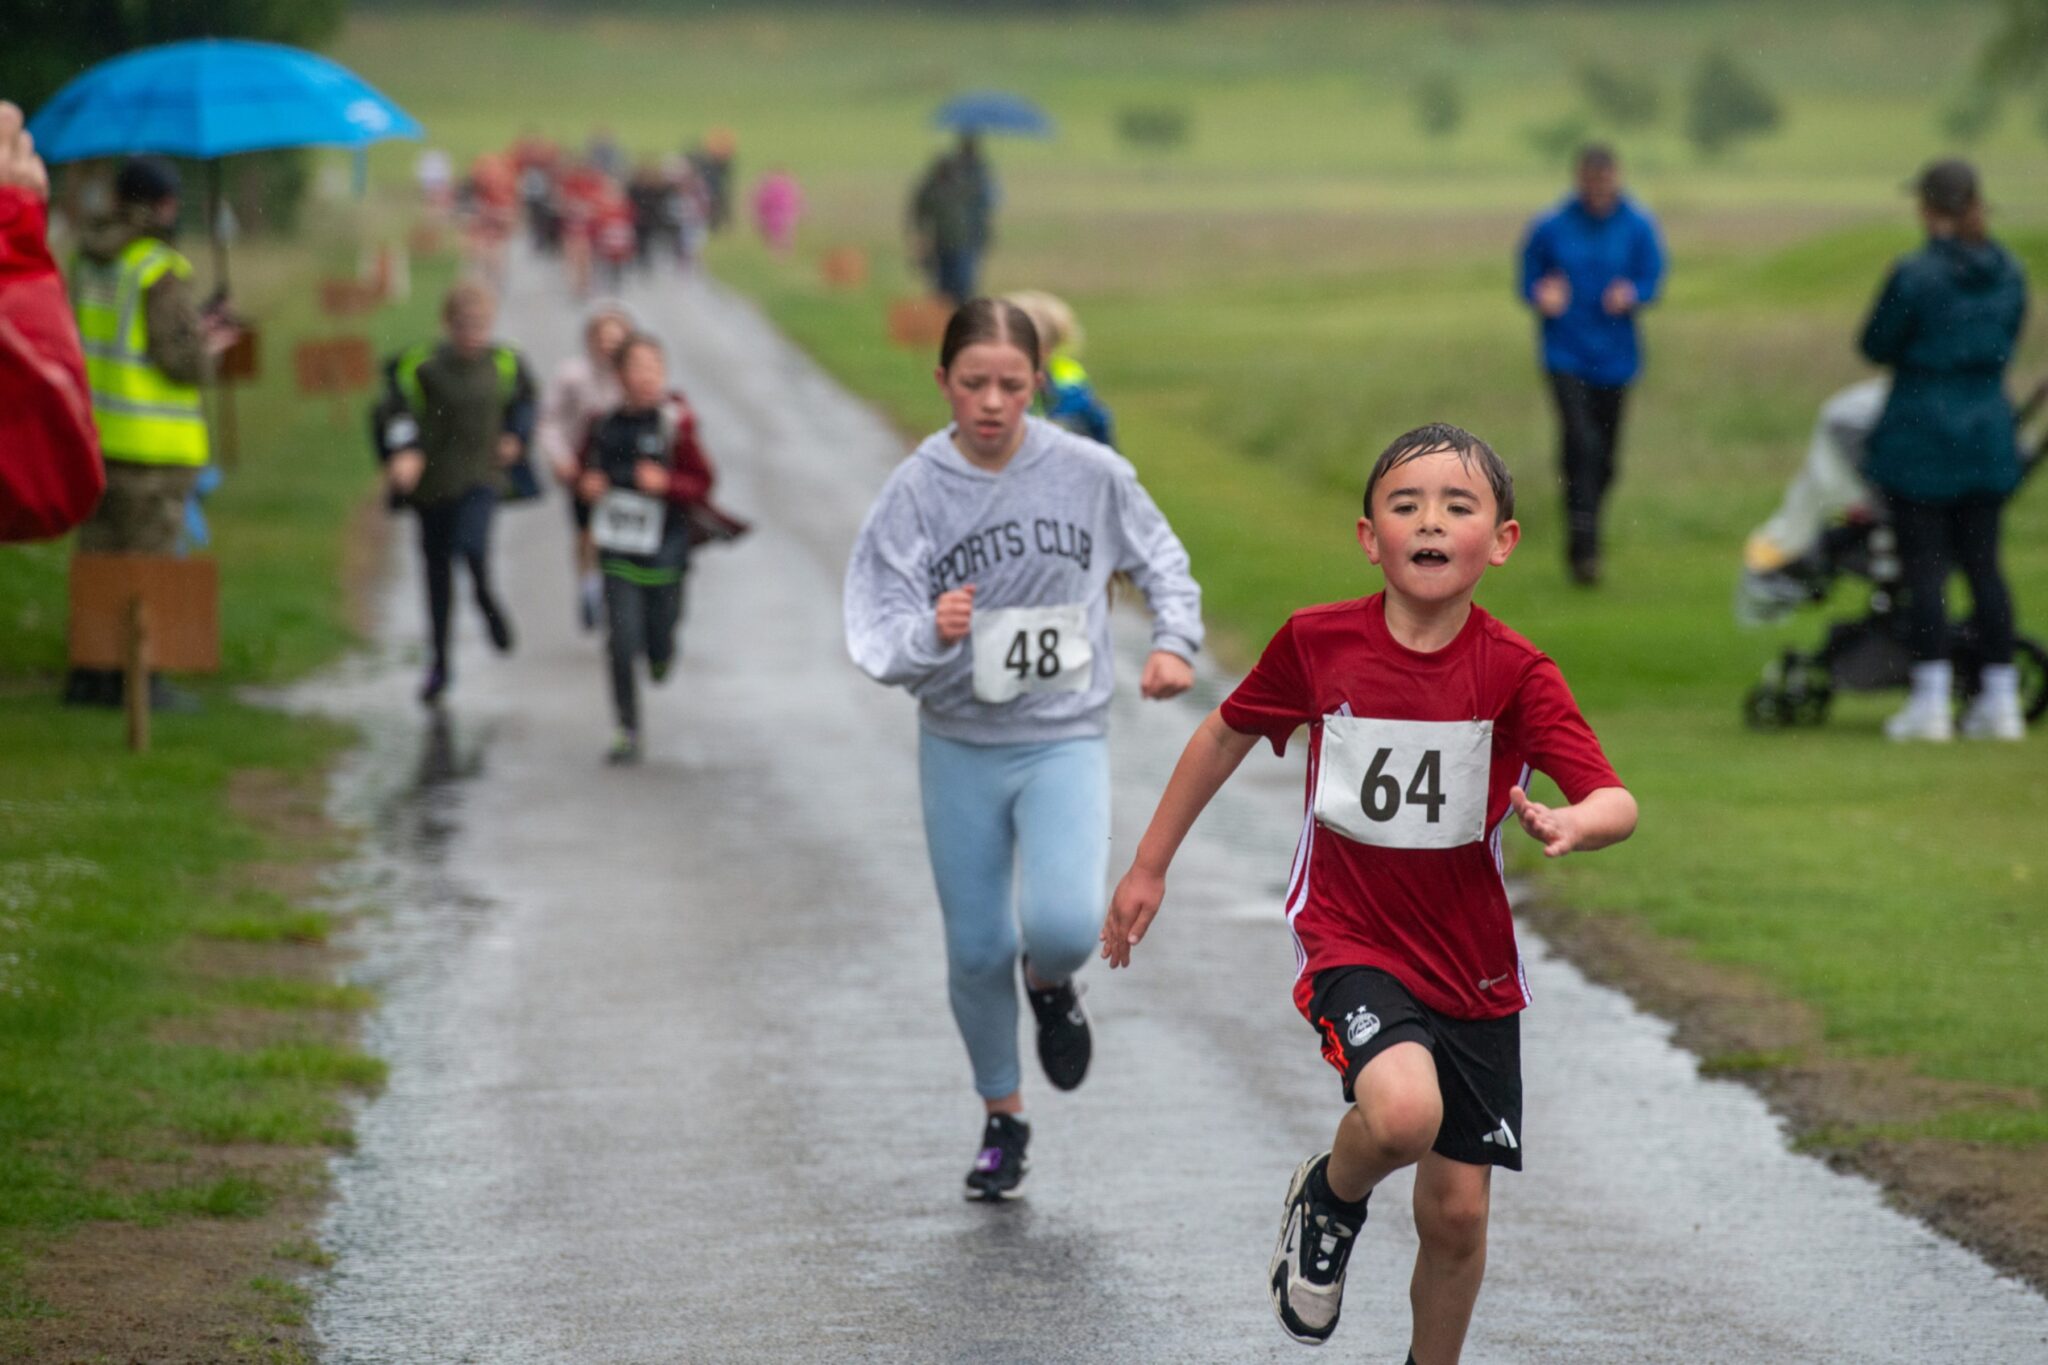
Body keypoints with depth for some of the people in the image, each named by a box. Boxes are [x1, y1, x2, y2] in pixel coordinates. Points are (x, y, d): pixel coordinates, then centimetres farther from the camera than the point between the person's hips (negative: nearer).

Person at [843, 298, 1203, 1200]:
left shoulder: (1090, 474, -7)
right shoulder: (915, 491, -10)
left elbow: (1159, 559, 11)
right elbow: (877, 642, -13)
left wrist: (1174, 640, -5)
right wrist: (930, 634, -34)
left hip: (1064, 738, -1)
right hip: (958, 747, 1)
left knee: (1063, 924, -22)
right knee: (976, 950, 8)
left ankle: (1051, 987, 16)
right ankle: (1002, 1118, 32)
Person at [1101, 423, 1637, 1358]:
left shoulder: (1515, 674, -12)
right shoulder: (1318, 643, -8)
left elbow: (1616, 803, -20)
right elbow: (1228, 734, 9)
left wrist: (1572, 823, -44)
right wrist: (1149, 867, 15)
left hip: (1471, 963, 1)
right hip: (1349, 940, -1)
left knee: (1456, 1209, 5)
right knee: (1403, 1112, -30)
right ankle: (1328, 1201, 4)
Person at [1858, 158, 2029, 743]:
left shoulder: (1914, 276, -16)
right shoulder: (2008, 273, 1)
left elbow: (1876, 346, -7)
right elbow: (2008, 342, 11)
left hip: (1920, 437, -5)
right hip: (1989, 433, 5)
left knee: (1924, 567, 1)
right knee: (1983, 563, 11)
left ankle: (1930, 701, 0)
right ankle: (2001, 700, 12)